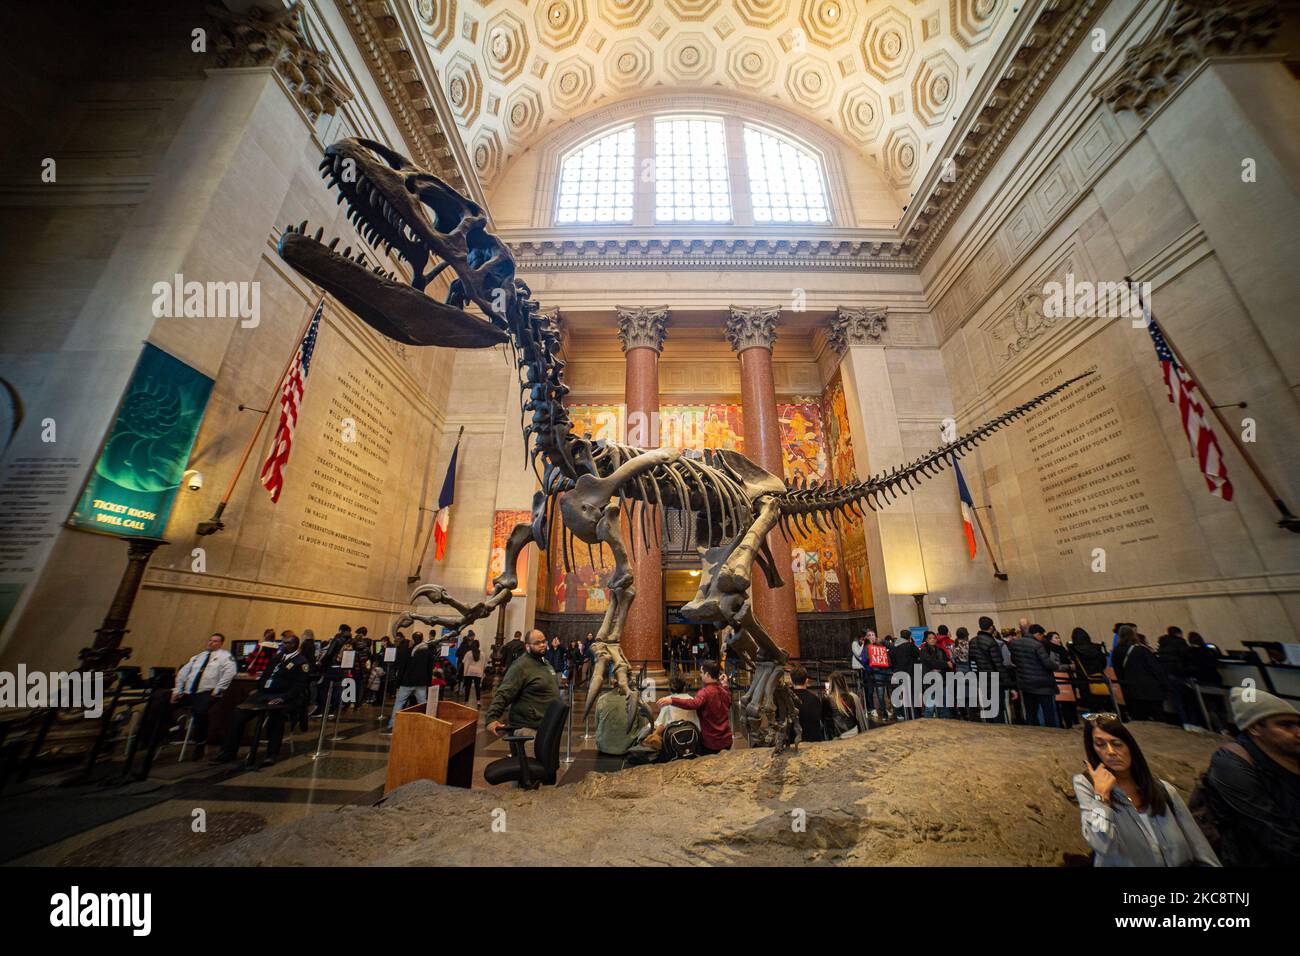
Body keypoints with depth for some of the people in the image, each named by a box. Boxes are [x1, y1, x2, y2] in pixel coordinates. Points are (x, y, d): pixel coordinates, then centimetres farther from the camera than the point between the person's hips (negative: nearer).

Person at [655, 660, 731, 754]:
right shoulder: (724, 691, 2)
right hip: (726, 741, 7)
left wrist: (671, 700, -49)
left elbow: (693, 704, -42)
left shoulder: (705, 692, -22)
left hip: (711, 743, -7)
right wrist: (725, 685, 22)